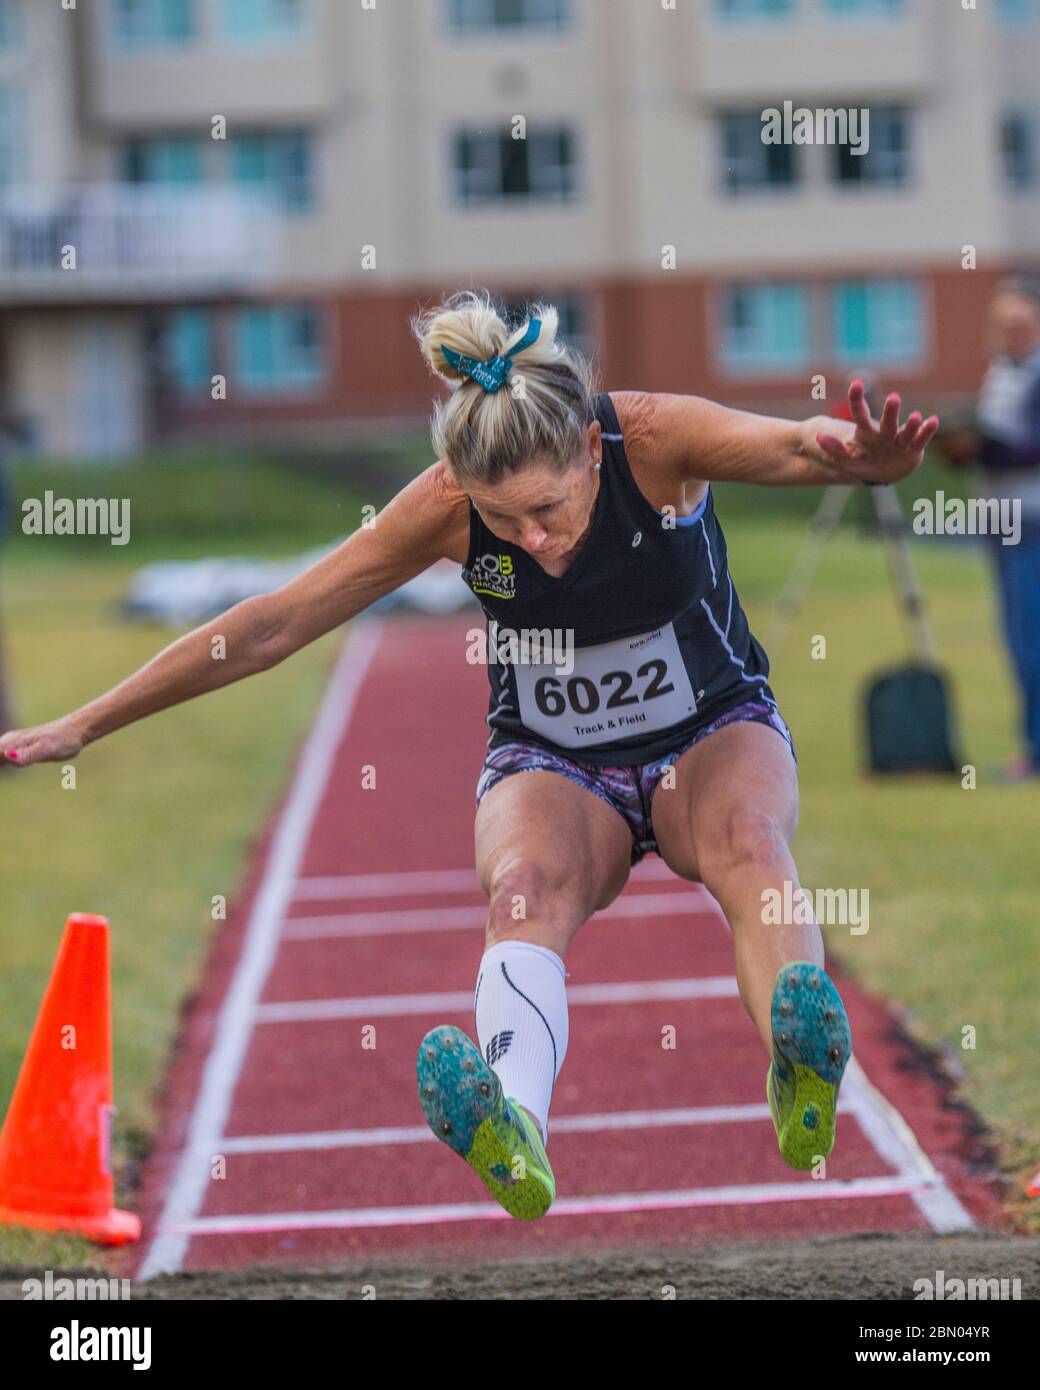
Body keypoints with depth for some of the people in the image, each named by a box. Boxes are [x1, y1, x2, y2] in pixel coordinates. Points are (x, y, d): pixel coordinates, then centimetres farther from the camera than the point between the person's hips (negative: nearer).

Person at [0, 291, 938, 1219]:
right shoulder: (449, 507, -18)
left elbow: (793, 446, -39)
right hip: (552, 764, 0)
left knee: (747, 836, -35)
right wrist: (82, 727, -12)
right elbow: (272, 627, -13)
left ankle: (801, 1083, -60)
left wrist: (861, 455, -65)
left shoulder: (655, 439, -22)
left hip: (714, 732, 0)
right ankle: (517, 1131, -63)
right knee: (528, 886, -34)